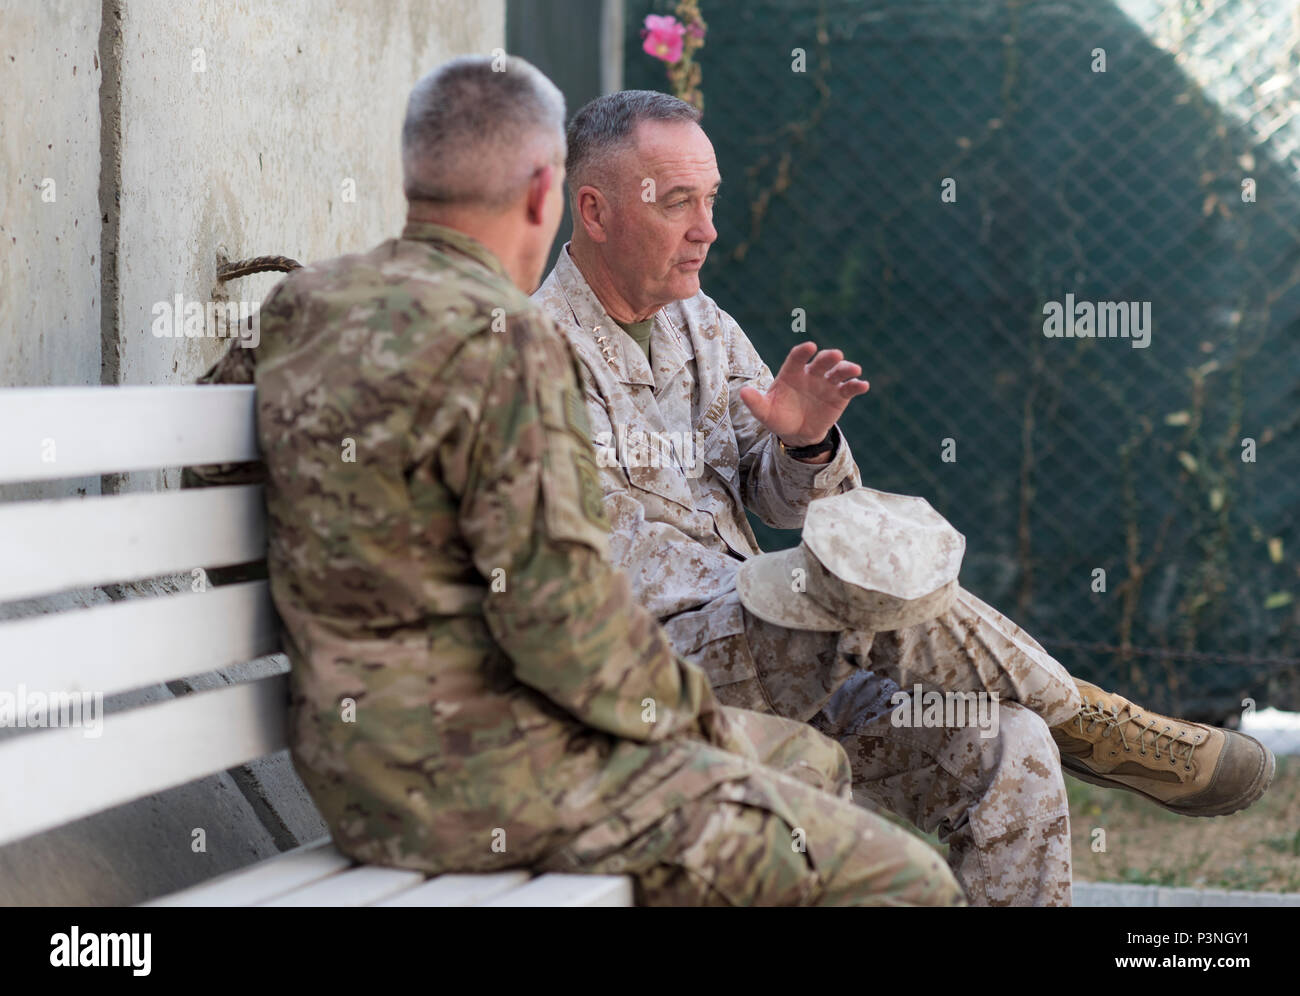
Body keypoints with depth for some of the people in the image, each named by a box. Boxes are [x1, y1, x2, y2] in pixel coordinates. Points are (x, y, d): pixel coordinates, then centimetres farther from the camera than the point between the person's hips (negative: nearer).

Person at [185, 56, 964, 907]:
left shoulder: (300, 306, 8)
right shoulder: (502, 340, -18)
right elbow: (564, 619, -22)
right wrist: (695, 716, -4)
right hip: (490, 784, -10)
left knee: (810, 762, 23)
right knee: (906, 881, -10)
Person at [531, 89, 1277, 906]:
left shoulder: (705, 331, 16)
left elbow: (798, 505, 15)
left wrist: (806, 444, -11)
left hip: (766, 667, 7)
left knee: (1006, 755, -14)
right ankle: (1089, 725, -9)